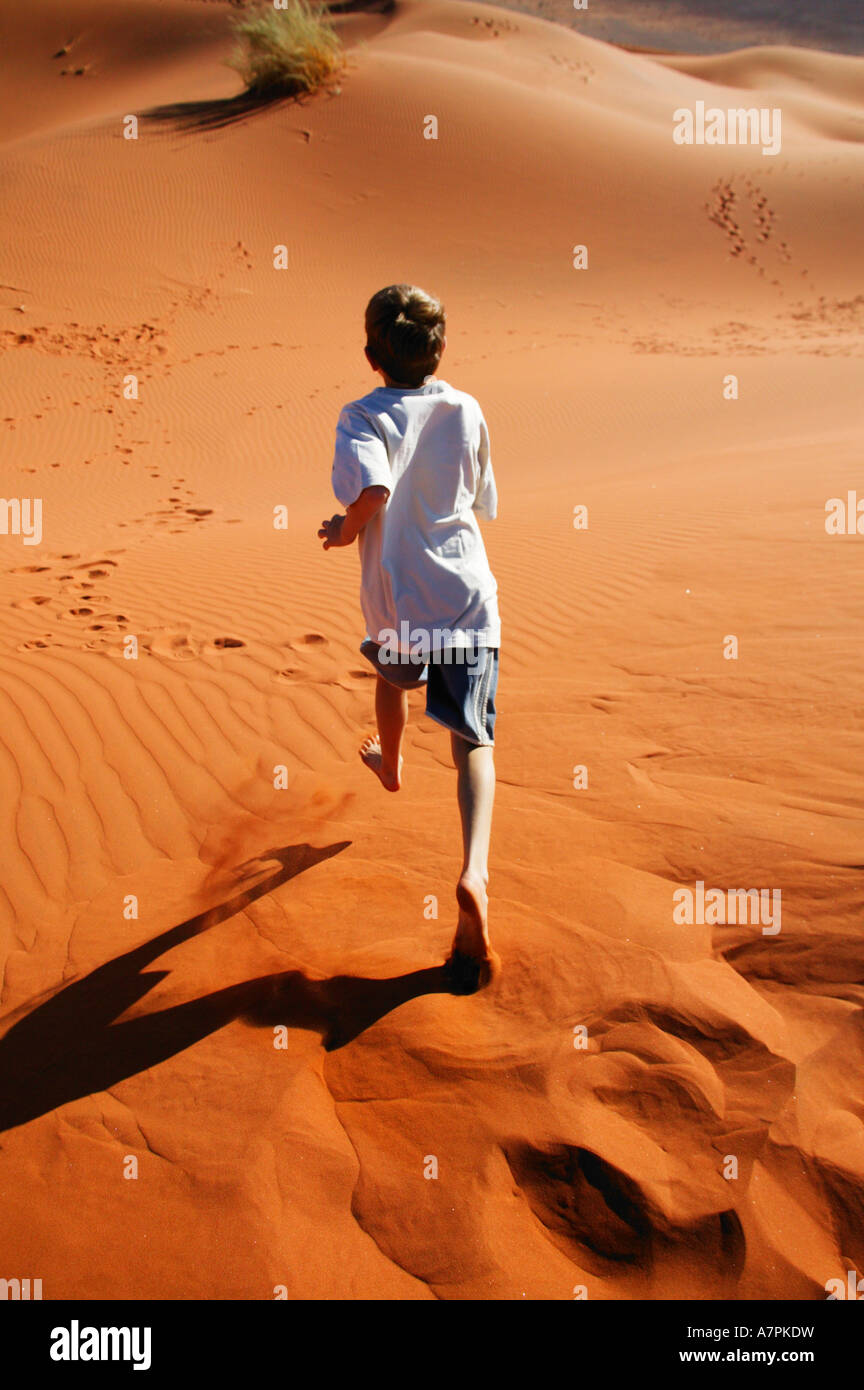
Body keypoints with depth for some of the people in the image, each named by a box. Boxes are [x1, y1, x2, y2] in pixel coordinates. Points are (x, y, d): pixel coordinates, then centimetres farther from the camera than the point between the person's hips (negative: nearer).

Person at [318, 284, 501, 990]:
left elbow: (373, 489, -30)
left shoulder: (363, 417, -9)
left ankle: (390, 762, 62)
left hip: (397, 600, 0)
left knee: (394, 672, 34)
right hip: (468, 594, 1)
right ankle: (474, 871, -22)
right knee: (474, 740, -1)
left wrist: (344, 530, -10)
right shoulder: (467, 410, 3)